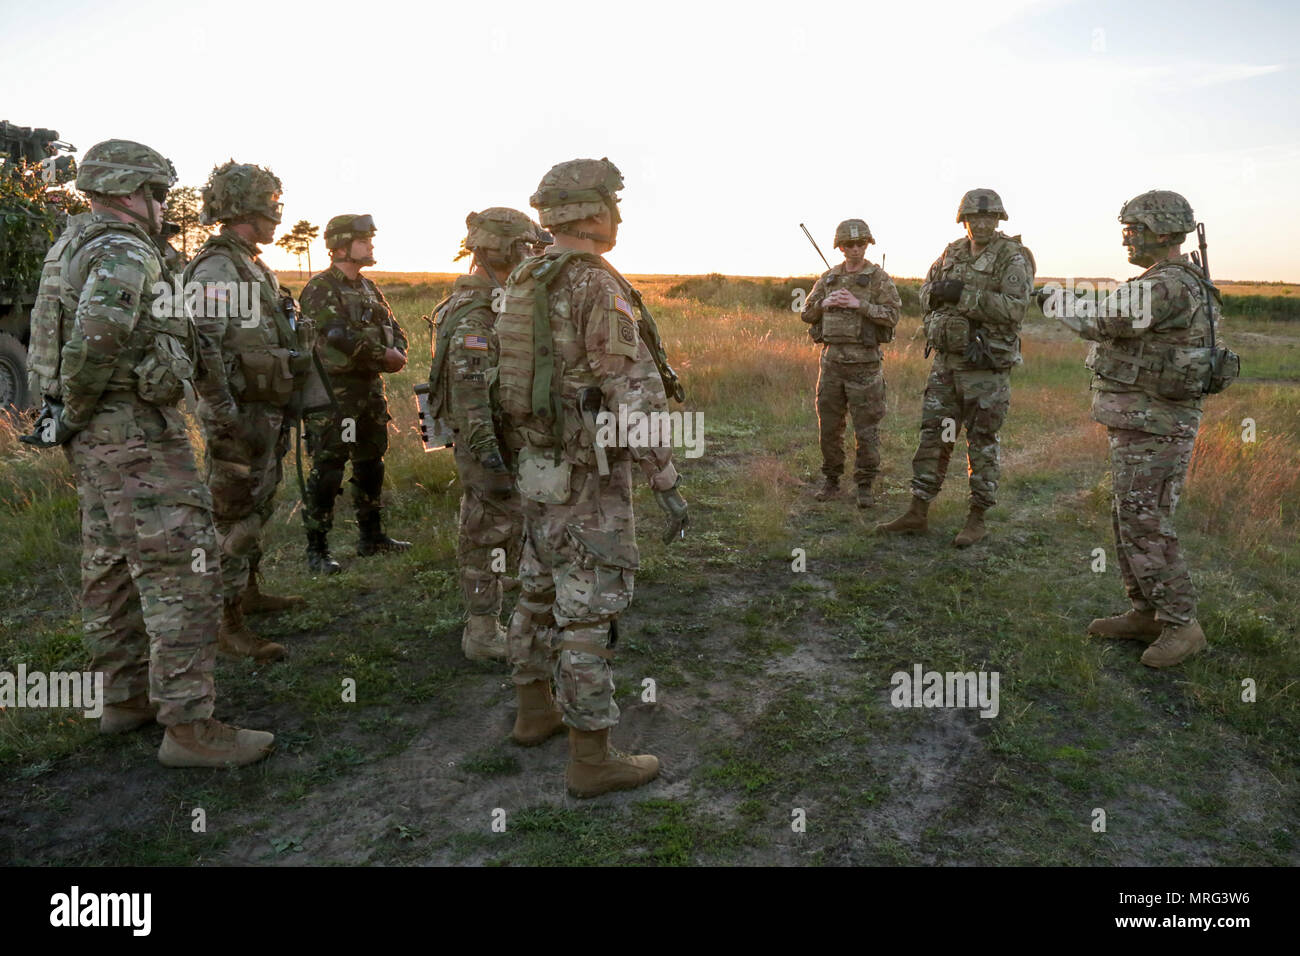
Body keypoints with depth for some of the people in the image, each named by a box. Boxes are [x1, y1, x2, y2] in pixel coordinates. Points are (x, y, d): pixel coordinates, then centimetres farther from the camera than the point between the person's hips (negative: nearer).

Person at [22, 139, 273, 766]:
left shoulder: (74, 245, 16)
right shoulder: (122, 253, -15)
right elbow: (98, 335, -31)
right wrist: (75, 410, -18)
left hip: (97, 438, 11)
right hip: (136, 434, -10)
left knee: (113, 566, 16)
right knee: (182, 569, -8)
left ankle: (124, 696, 28)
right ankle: (188, 725, -5)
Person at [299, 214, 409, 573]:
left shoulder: (368, 288, 15)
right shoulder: (320, 289, -11)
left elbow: (394, 329, 15)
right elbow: (339, 336, -24)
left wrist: (399, 353, -8)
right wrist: (384, 355, -16)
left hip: (370, 388, 9)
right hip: (334, 394, -8)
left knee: (371, 465, 16)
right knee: (327, 471, -5)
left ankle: (371, 537, 29)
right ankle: (316, 549, 3)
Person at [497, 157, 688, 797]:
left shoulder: (526, 284, 10)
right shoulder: (598, 285, -19)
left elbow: (513, 375, 17)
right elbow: (635, 395, -25)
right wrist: (667, 483, -20)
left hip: (539, 465, 9)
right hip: (587, 476, -9)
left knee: (542, 590, 19)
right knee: (590, 609, -2)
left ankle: (535, 711, 34)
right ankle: (591, 759, 7)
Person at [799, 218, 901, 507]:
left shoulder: (879, 278, -2)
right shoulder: (828, 278, 10)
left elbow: (892, 315, -11)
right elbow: (806, 314, 12)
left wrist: (859, 304, -20)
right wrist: (824, 303, -8)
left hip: (864, 362, -4)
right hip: (832, 359, 4)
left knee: (866, 427, -1)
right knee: (829, 425, 8)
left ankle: (865, 486, 8)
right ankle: (831, 481, 21)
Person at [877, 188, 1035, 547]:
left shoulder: (1013, 257, -8)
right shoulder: (953, 252, 10)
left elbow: (1014, 308, -19)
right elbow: (926, 288, 20)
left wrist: (964, 295, -23)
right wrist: (937, 293, -4)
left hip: (986, 365, -5)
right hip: (946, 360, 6)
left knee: (982, 443, 2)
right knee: (933, 436, 7)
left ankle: (977, 519, 14)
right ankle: (918, 514, 15)